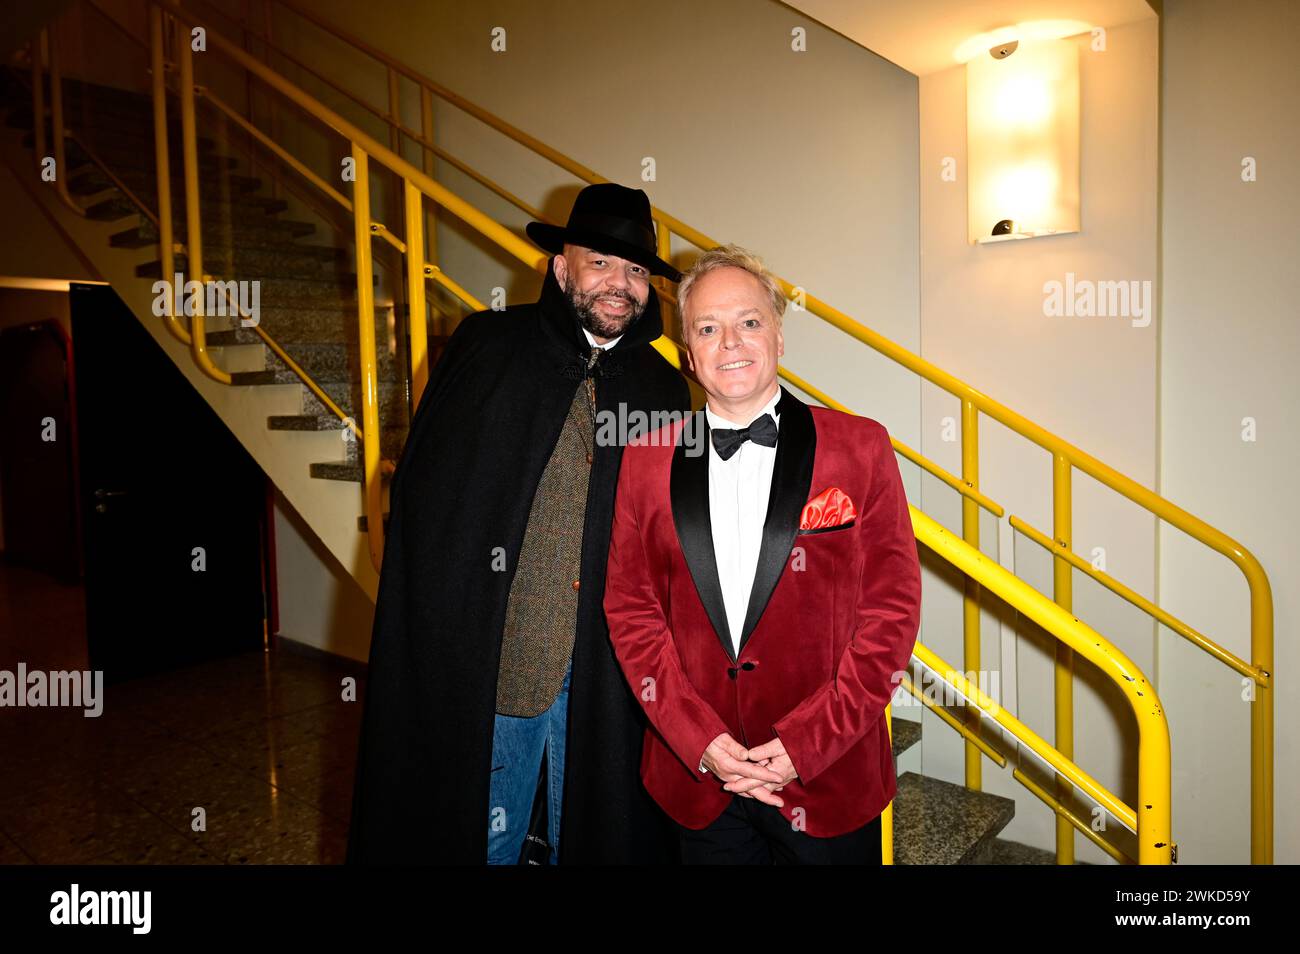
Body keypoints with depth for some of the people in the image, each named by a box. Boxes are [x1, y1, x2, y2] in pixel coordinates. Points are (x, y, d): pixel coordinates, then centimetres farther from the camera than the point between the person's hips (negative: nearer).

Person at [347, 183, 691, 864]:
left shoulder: (662, 390, 6)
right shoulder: (487, 346, -1)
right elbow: (420, 491, -3)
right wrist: (444, 629, -9)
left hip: (604, 674, 2)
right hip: (486, 660, -1)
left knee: (593, 838, 17)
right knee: (482, 838, 14)